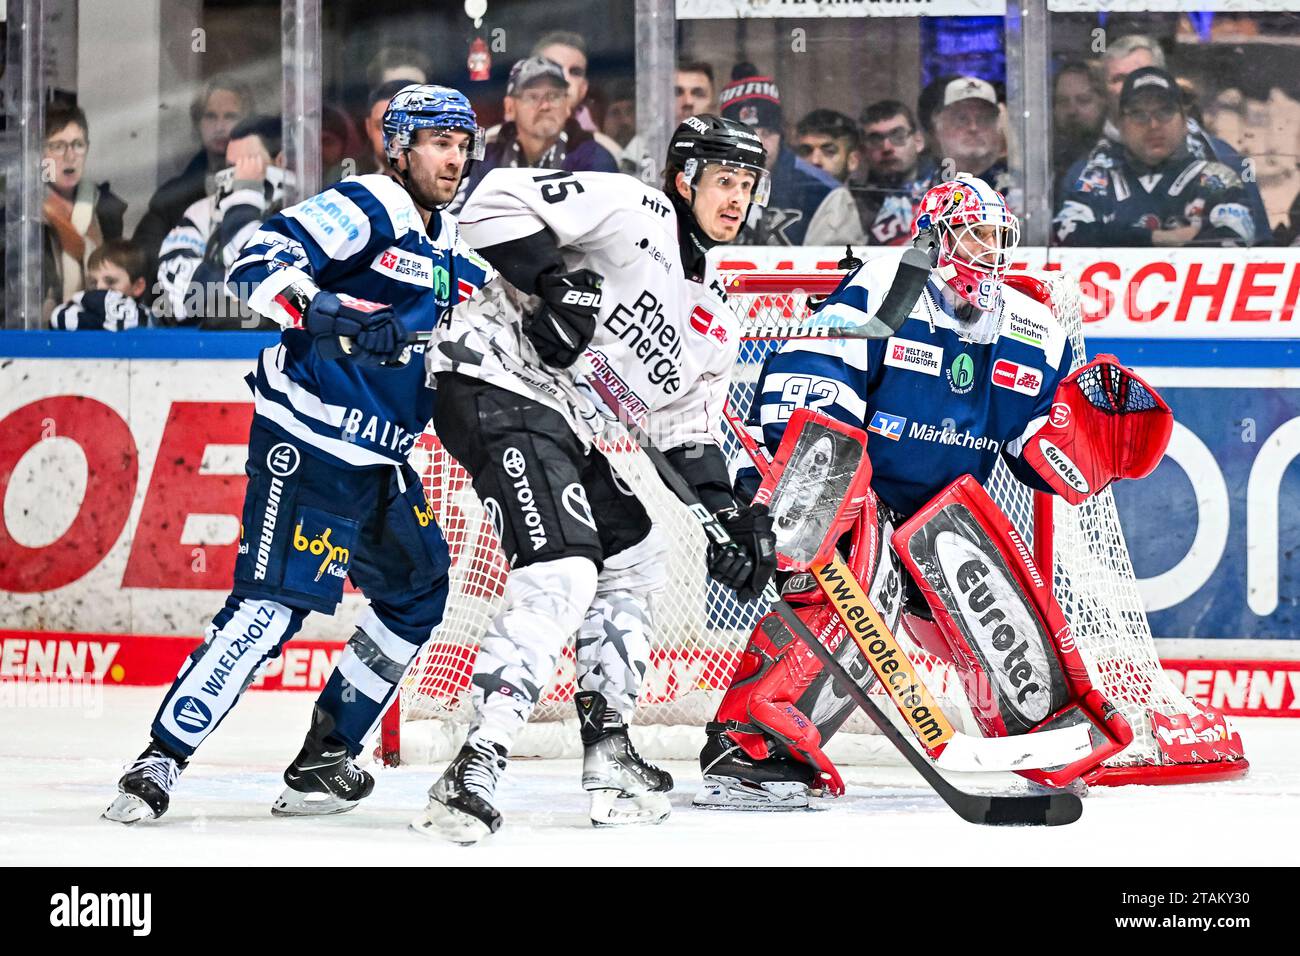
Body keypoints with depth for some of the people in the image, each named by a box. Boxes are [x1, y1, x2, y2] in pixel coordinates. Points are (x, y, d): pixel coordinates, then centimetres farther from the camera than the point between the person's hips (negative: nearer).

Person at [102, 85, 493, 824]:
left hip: (381, 458, 10)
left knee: (418, 591, 14)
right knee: (274, 603, -17)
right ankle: (161, 760, -16)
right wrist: (331, 313, -33)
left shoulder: (449, 247, 17)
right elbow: (258, 266, -20)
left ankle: (325, 761, 20)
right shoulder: (364, 208, -9)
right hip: (308, 447, -9)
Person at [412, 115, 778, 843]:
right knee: (561, 575, -23)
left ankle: (609, 756, 26)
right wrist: (553, 283, -23)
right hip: (501, 382, -10)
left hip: (576, 430, 10)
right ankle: (478, 767, -29)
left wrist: (728, 518, 6)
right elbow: (498, 200, -14)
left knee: (632, 563, 19)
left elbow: (689, 435, 20)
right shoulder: (632, 212, -6)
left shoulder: (717, 324, 18)